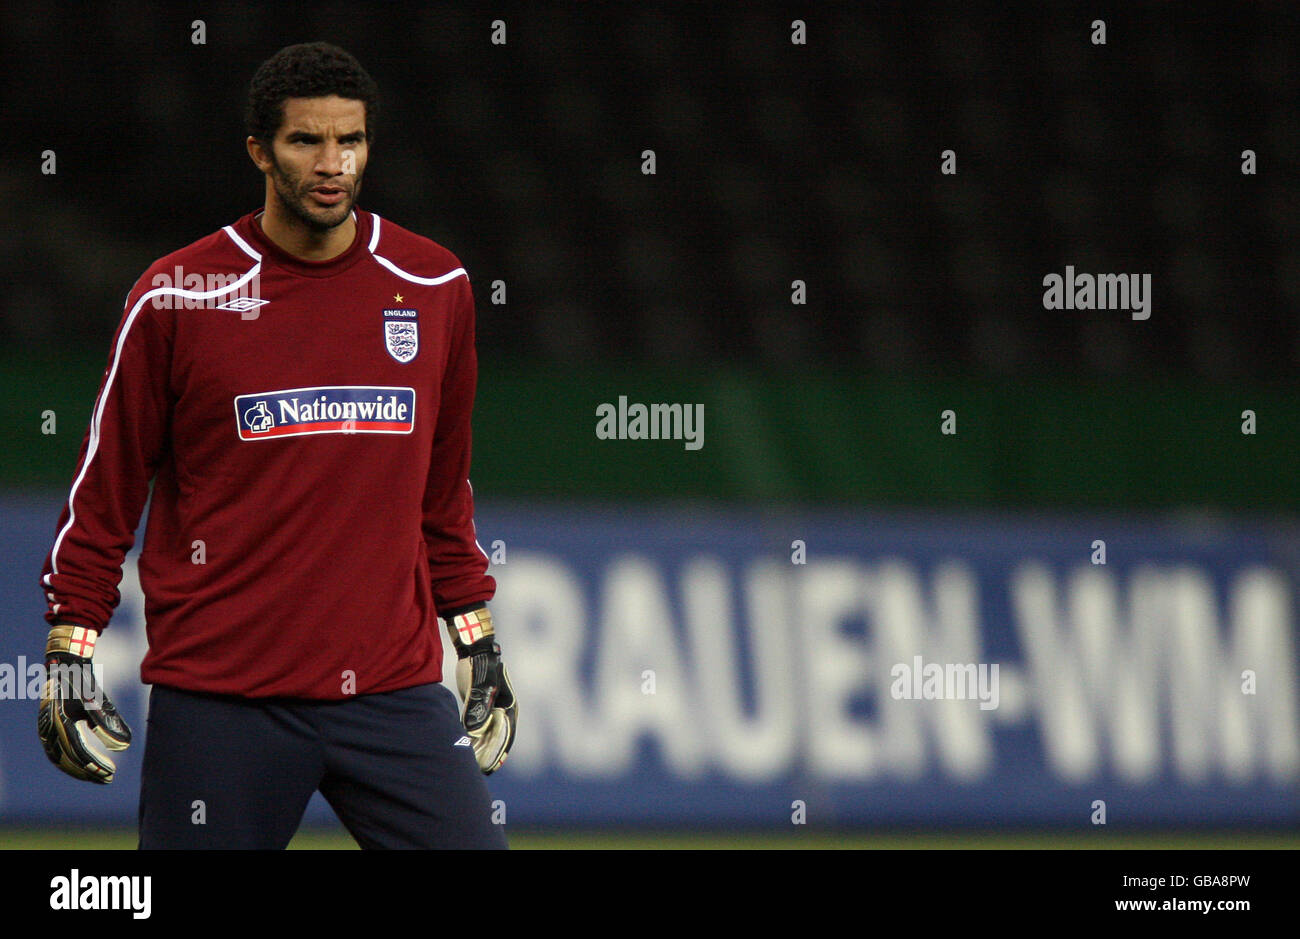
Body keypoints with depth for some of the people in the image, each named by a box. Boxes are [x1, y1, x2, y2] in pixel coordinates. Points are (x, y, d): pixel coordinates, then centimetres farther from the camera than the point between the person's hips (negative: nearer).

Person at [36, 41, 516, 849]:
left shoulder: (436, 288, 8)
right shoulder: (177, 298, -2)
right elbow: (105, 489, 3)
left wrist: (478, 639, 17)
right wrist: (70, 653, -2)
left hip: (394, 686, 3)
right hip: (219, 700, -3)